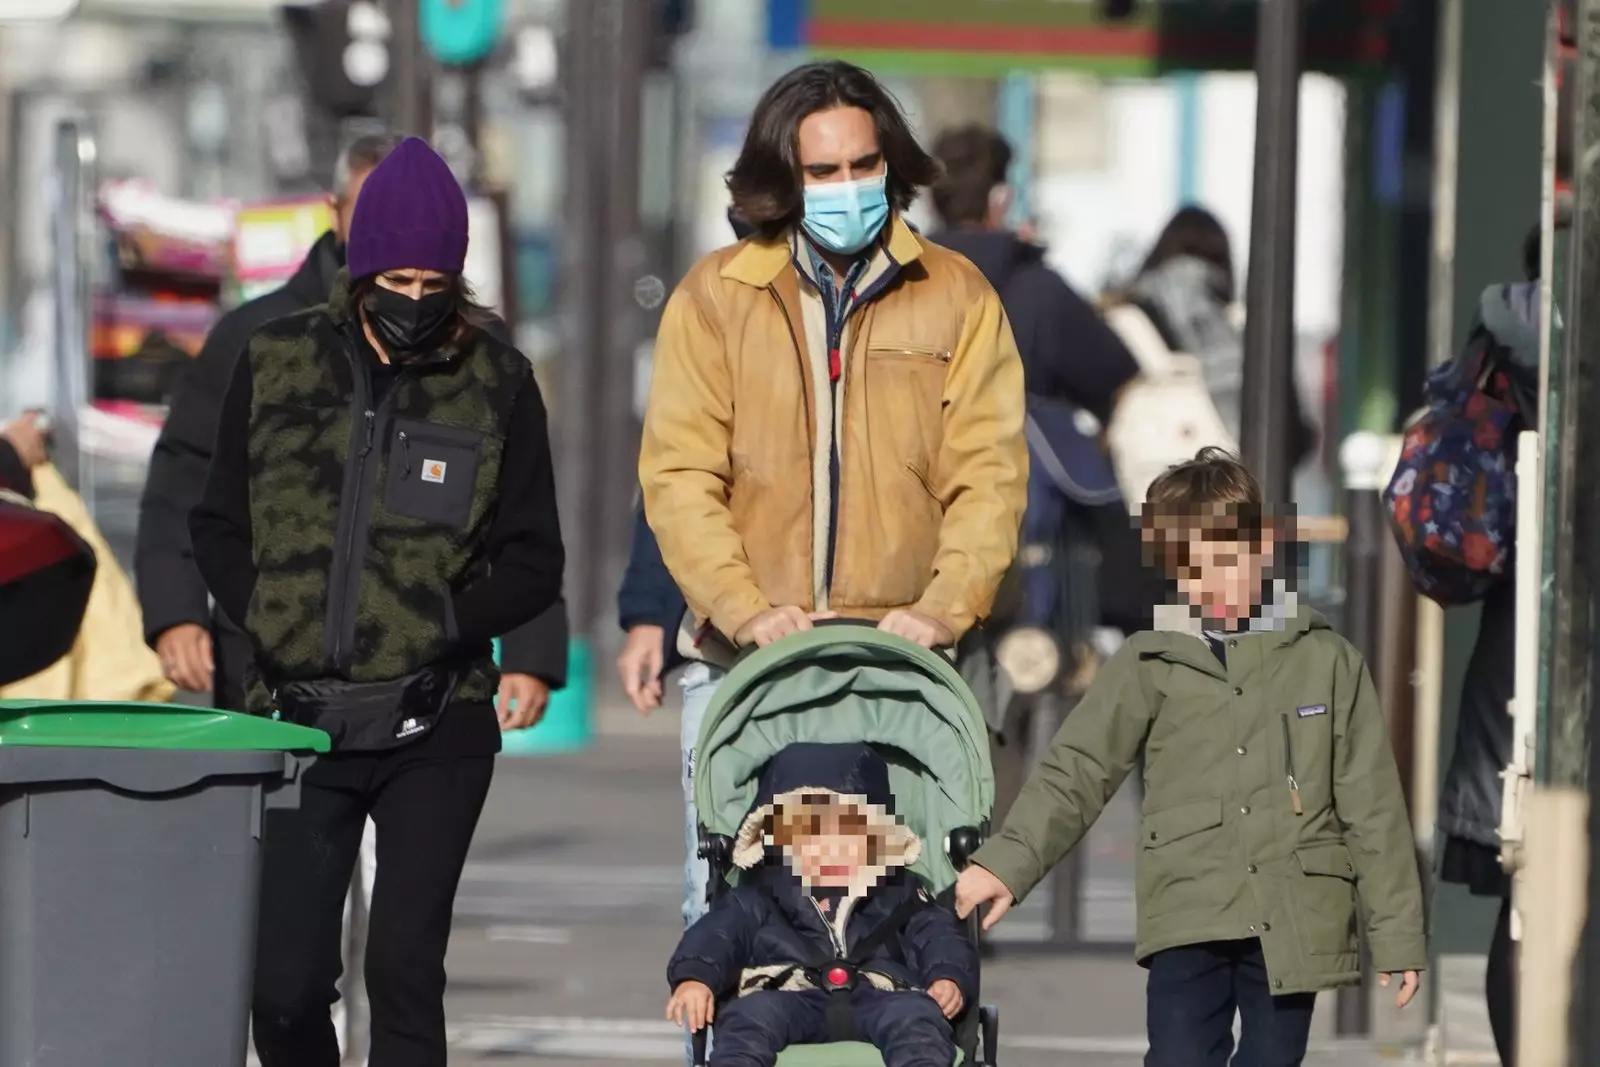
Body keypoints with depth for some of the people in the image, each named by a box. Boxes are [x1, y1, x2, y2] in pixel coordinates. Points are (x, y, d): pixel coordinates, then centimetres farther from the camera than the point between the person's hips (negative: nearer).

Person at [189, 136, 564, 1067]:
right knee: (284, 982, -3)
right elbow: (219, 527, 14)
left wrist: (441, 628, -11)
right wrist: (269, 631, -3)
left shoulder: (496, 380, 3)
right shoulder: (277, 362, 7)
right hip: (300, 720, 1)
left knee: (406, 972, -5)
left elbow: (534, 564, 5)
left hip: (436, 724, -1)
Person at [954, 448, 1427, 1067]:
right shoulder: (1149, 665, 4)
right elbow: (1076, 774, 0)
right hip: (1189, 922, -1)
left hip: (1297, 924, 1)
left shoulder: (1328, 662, 7)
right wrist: (1005, 863, -14)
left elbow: (1373, 806, 8)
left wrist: (1397, 934, 6)